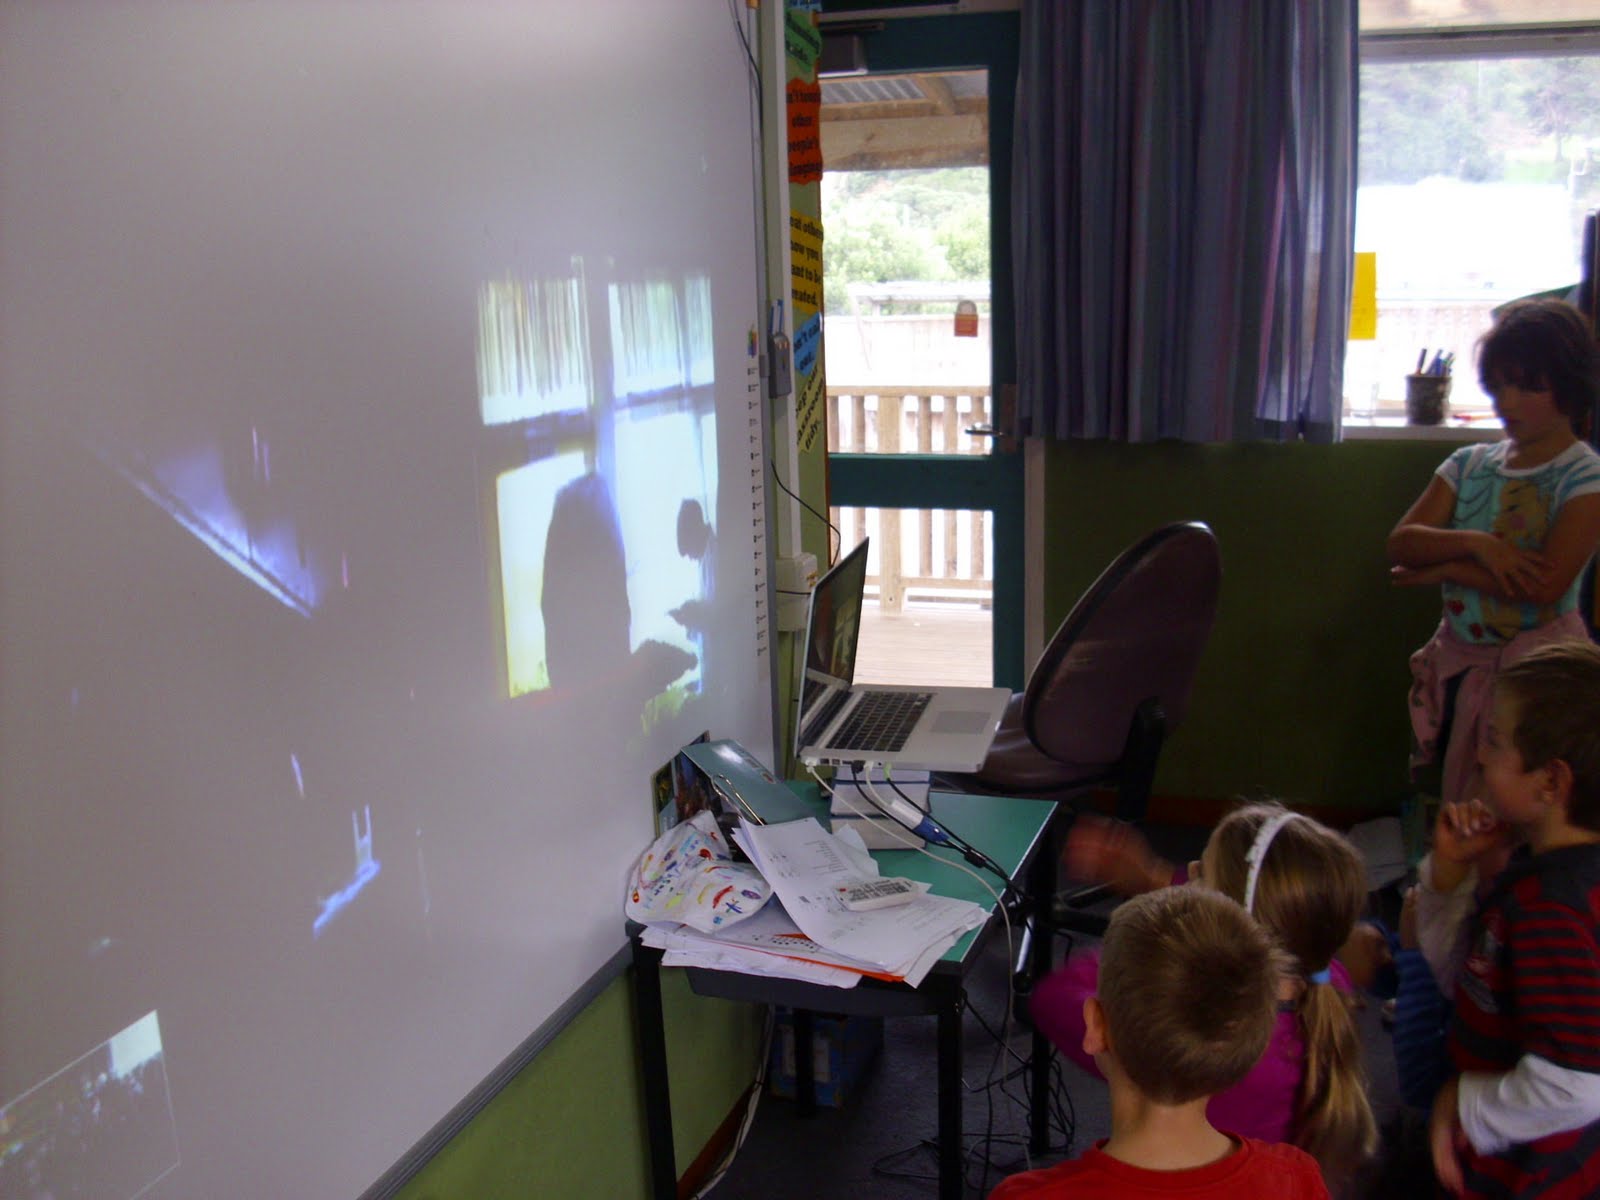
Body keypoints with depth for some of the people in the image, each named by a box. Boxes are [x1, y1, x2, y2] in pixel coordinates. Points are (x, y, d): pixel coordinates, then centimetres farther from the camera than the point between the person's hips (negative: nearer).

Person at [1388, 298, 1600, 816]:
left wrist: (1442, 569, -13)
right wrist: (1473, 545, -20)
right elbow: (1400, 543, -3)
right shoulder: (1470, 464, 6)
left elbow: (1545, 584, -21)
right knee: (1453, 803, 13)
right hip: (1458, 657, 5)